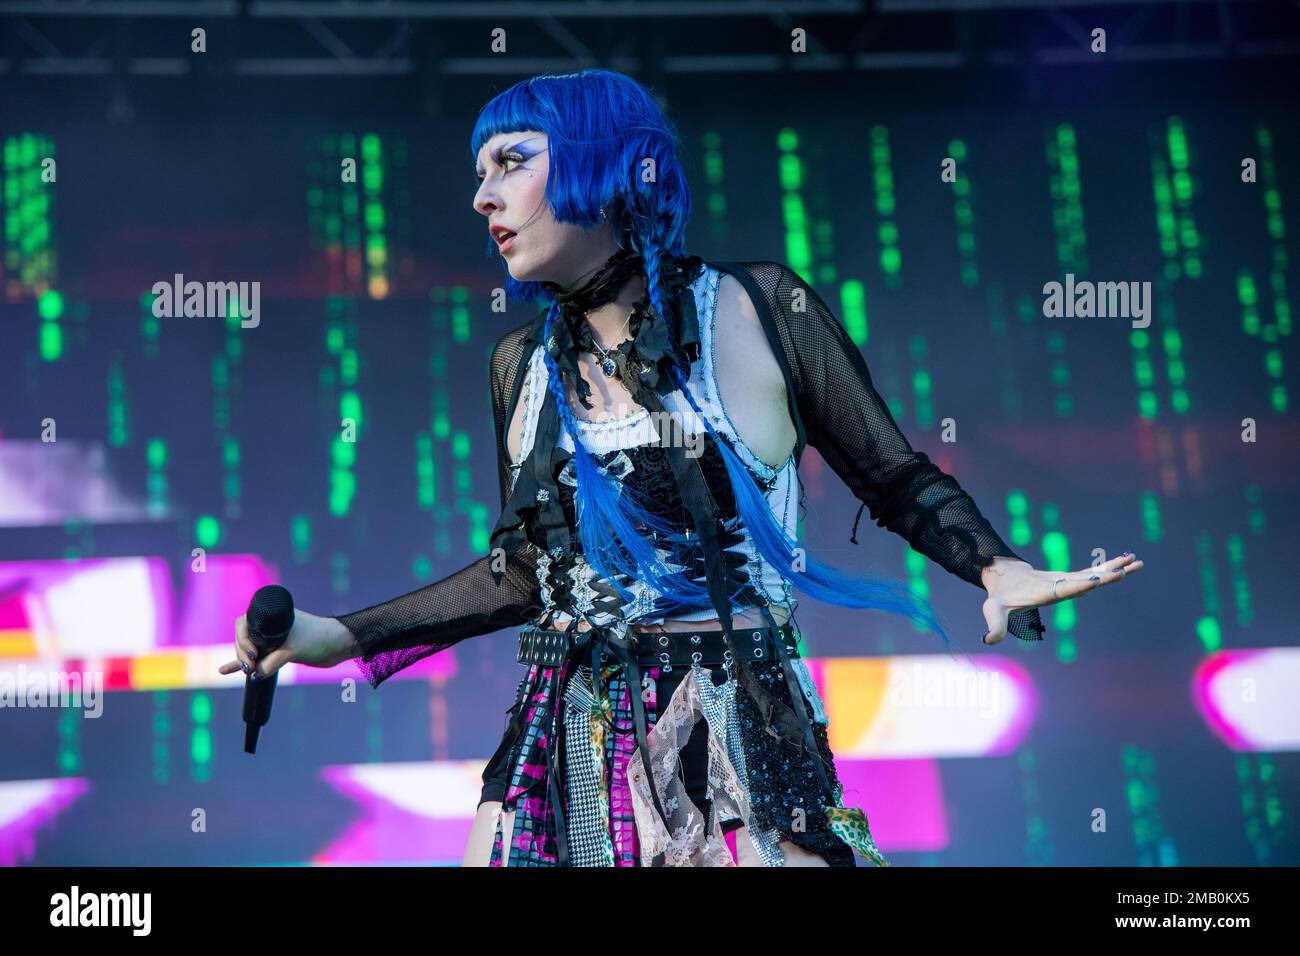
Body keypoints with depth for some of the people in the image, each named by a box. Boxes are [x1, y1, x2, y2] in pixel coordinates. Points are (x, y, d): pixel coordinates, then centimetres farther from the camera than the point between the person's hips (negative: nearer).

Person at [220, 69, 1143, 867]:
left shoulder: (763, 310, -6)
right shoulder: (524, 362, 6)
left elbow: (901, 481, 1)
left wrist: (996, 569, -17)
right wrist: (343, 636, 13)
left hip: (740, 742, -4)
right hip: (566, 743, 4)